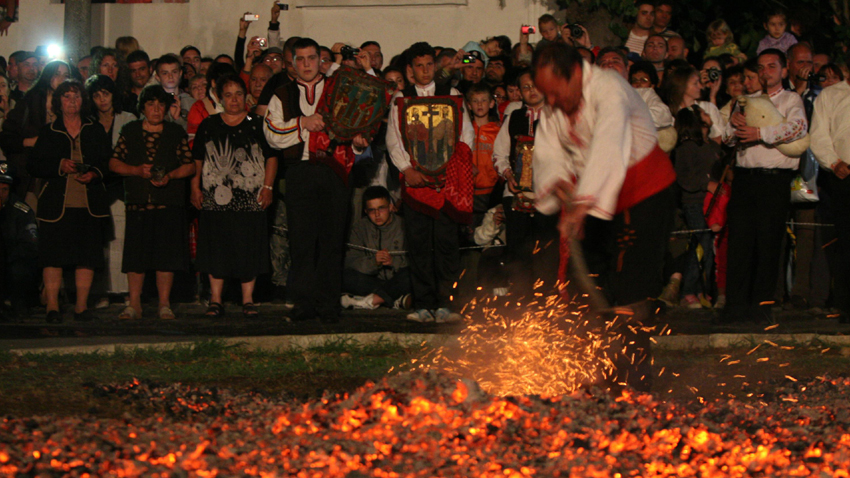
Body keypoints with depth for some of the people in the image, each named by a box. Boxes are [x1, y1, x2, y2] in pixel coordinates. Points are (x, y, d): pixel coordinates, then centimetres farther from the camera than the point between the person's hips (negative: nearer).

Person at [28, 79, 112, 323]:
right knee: (54, 256, -6)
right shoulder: (48, 132, 9)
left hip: (89, 204, 1)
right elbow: (33, 166, 5)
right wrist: (60, 166, -10)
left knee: (87, 256, -1)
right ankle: (52, 306, 0)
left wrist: (94, 174, -8)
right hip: (57, 203, -1)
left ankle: (81, 305, 7)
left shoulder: (96, 131, 13)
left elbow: (107, 163, 12)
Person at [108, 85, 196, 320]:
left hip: (169, 203, 0)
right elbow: (114, 163, 7)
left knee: (167, 253, -3)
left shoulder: (176, 132, 8)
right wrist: (138, 170, -8)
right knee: (136, 252, -1)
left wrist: (170, 175, -11)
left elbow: (190, 166, 6)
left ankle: (164, 304, 5)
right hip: (138, 203, 1)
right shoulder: (130, 131, 9)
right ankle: (134, 304, 7)